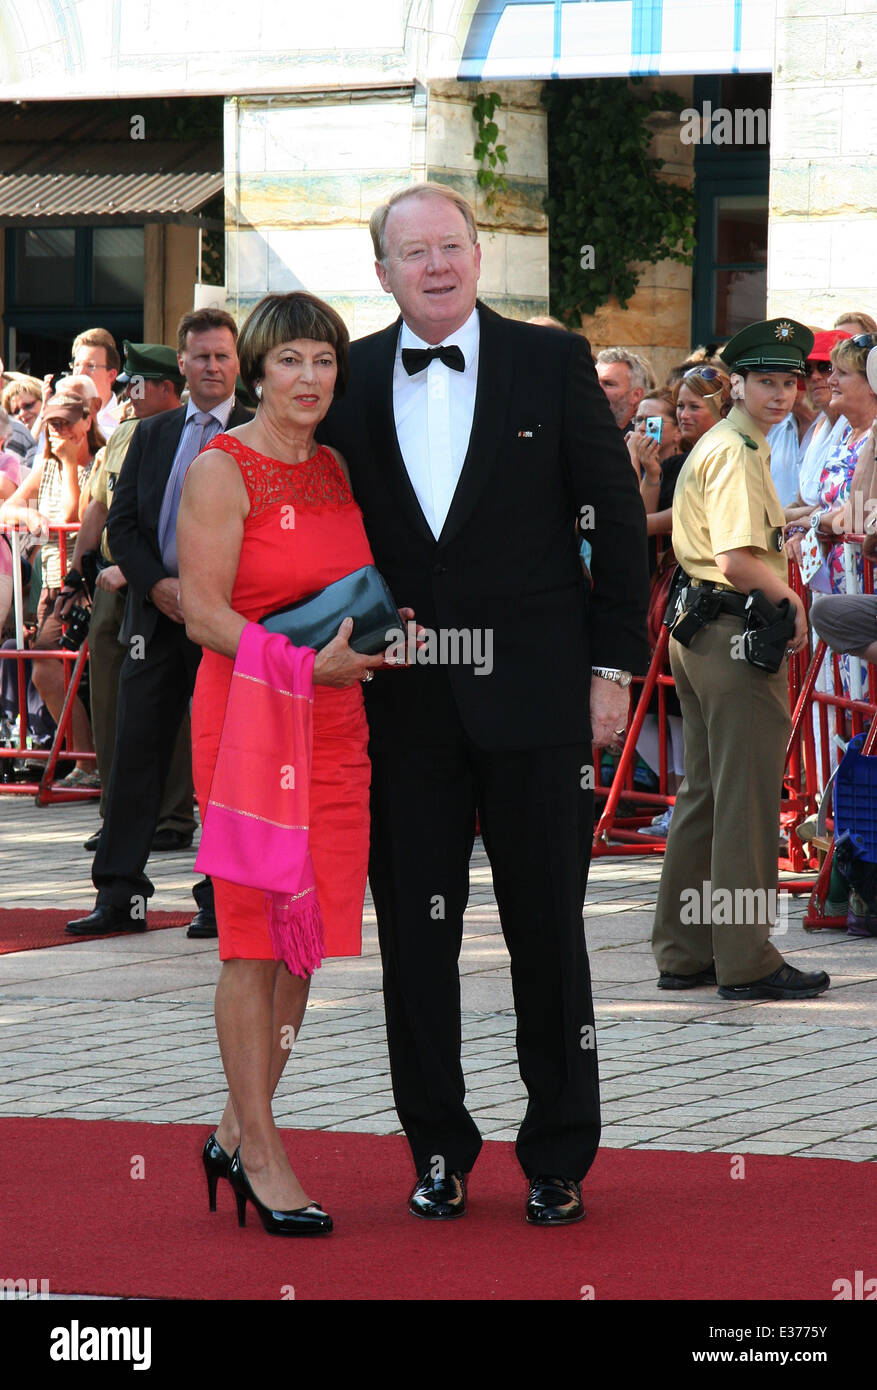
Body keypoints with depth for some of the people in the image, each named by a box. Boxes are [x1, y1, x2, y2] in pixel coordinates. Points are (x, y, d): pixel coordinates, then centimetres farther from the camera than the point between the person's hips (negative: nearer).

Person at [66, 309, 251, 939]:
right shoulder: (151, 435, 14)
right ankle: (120, 895, 7)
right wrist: (157, 585, -6)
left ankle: (219, 899, 6)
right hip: (157, 612, 4)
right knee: (136, 750, 3)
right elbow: (122, 524, 11)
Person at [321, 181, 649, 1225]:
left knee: (547, 930, 5)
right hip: (401, 703, 2)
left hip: (531, 695, -2)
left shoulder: (552, 363, 0)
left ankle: (558, 1157, 15)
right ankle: (437, 1149, 17)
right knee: (414, 931, 6)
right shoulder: (350, 381, 6)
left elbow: (617, 518, 2)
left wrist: (613, 667, -3)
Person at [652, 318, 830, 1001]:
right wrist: (792, 600, -11)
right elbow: (738, 562, -26)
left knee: (704, 793, 15)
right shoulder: (738, 453, -15)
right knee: (748, 800, -5)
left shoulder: (714, 445, 18)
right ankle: (746, 961, -1)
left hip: (697, 633, 11)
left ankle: (684, 952, 21)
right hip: (737, 635, -11)